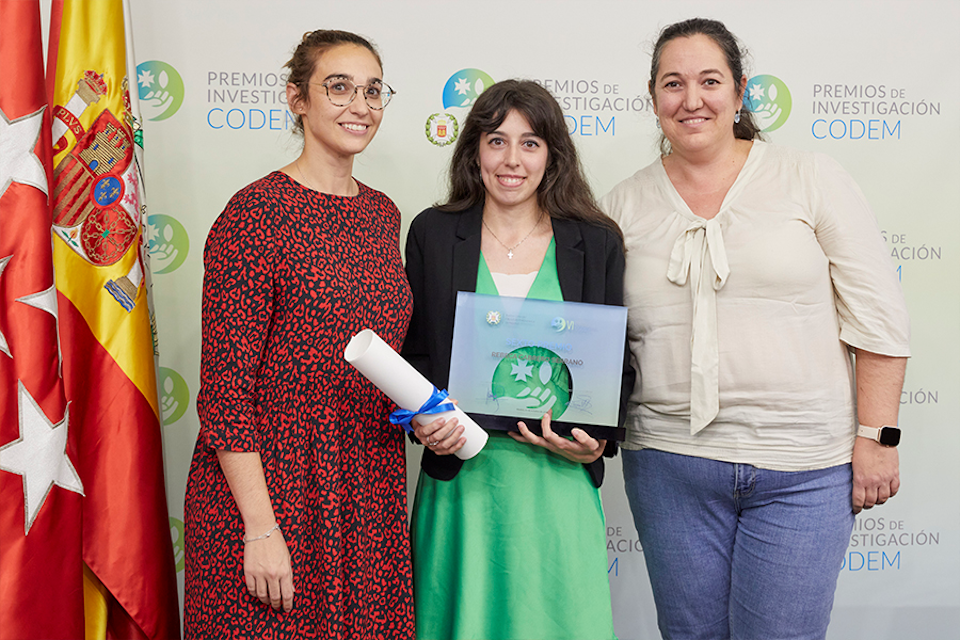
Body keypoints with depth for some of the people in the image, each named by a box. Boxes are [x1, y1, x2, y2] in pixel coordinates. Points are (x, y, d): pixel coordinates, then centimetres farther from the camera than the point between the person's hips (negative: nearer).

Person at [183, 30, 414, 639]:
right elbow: (225, 388, -14)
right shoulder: (255, 213, -12)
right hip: (271, 490, -6)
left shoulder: (382, 213, 9)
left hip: (370, 492, 7)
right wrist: (261, 527, -17)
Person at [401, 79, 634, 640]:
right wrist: (422, 418, -11)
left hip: (559, 478, 0)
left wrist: (597, 441, -10)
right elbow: (411, 351, 7)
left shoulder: (596, 243, 4)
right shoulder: (433, 234, 4)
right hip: (459, 474, 0)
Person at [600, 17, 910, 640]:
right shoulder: (624, 205, 6)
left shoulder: (811, 179, 0)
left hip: (805, 471, -2)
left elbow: (878, 318, -1)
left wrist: (876, 438, -5)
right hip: (670, 463, 2)